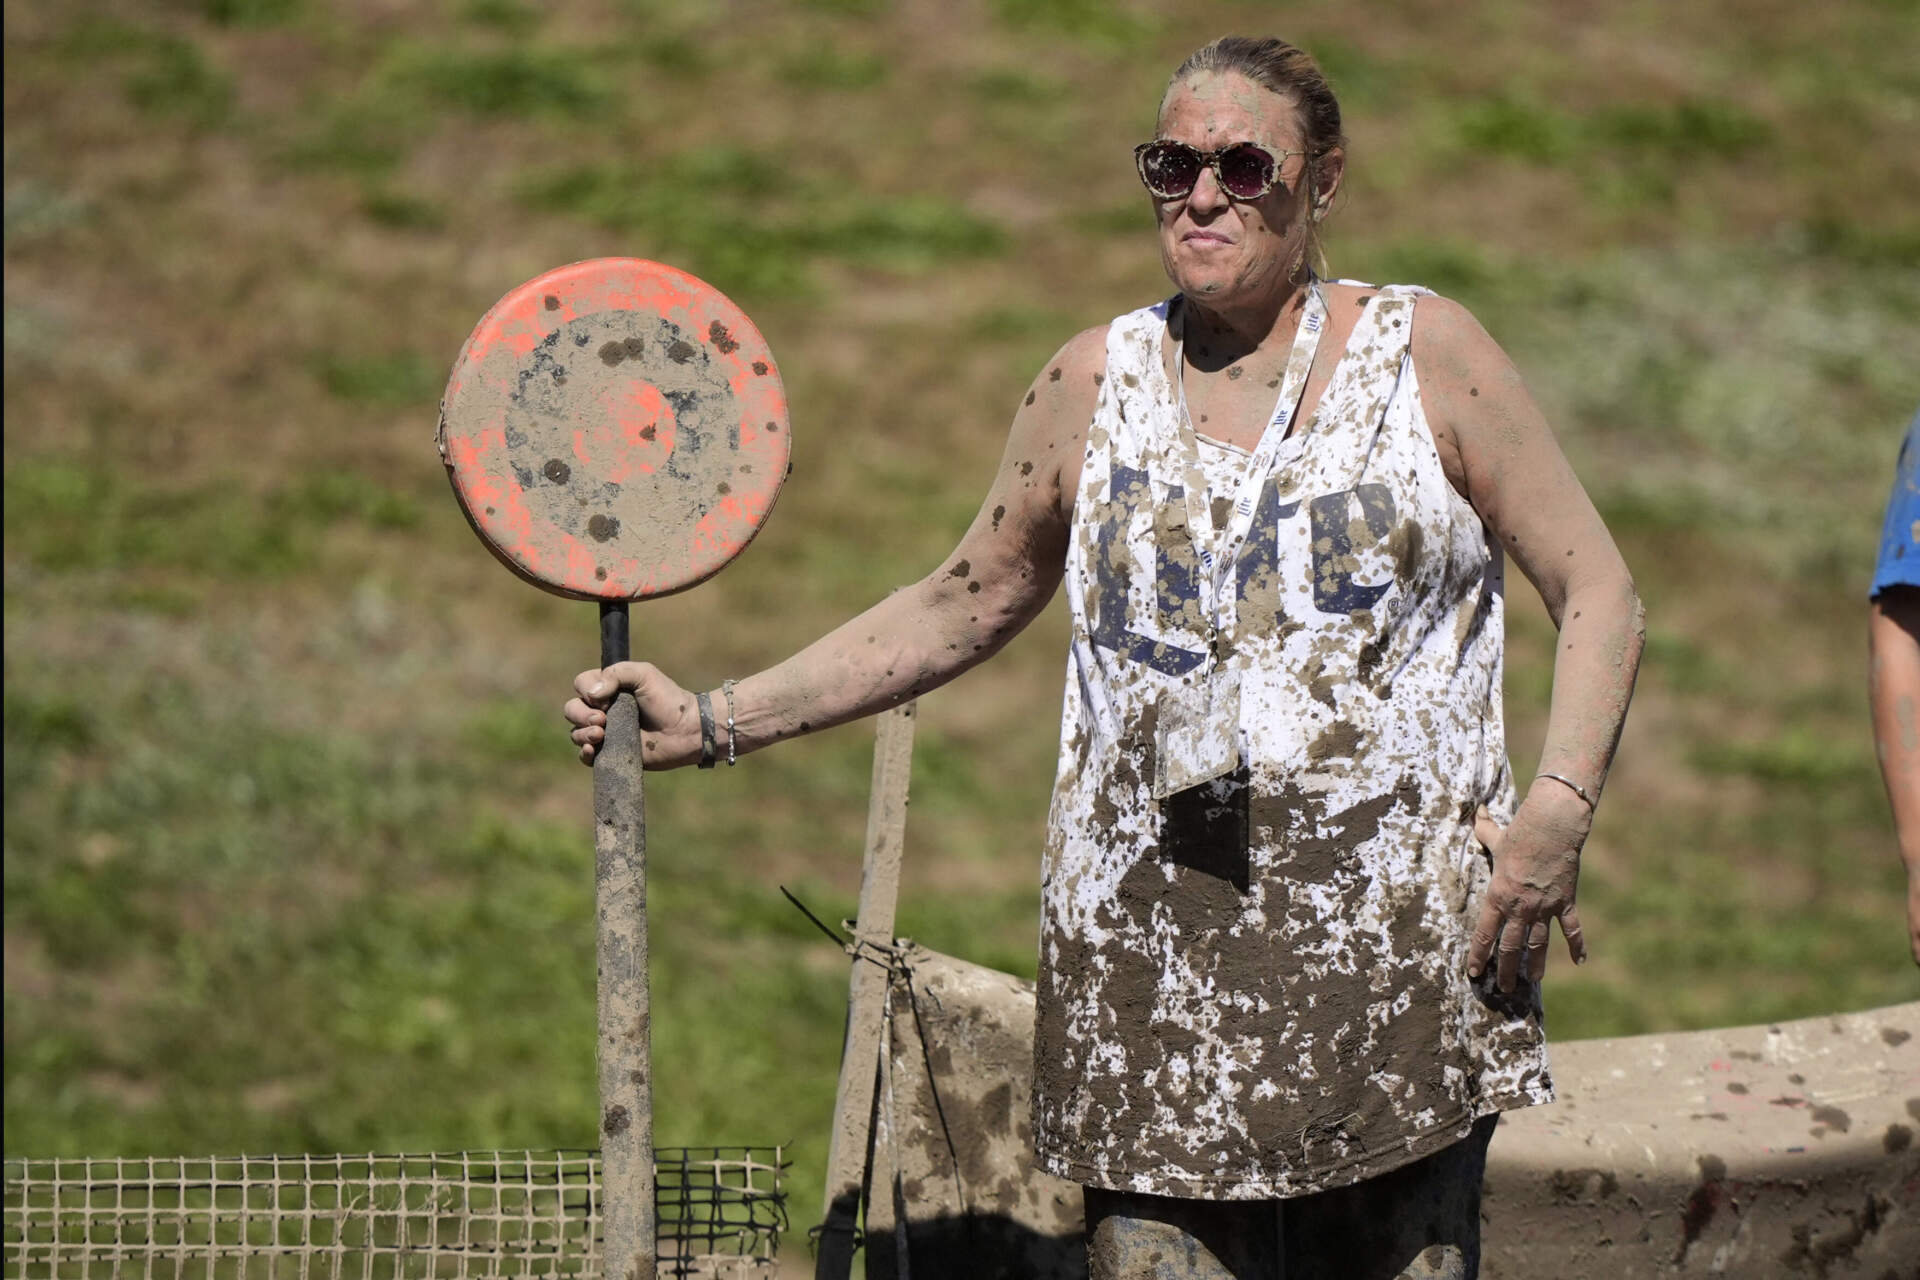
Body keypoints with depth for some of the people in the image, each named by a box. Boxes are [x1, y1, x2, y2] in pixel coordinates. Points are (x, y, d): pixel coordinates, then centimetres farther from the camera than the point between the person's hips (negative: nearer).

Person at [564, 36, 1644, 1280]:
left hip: (1399, 941, -2)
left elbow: (1598, 595, 4)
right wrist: (715, 721, 15)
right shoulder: (1096, 386, 10)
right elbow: (966, 602, 20)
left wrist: (1558, 811, -12)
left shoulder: (1425, 356, 3)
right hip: (1154, 935, 2)